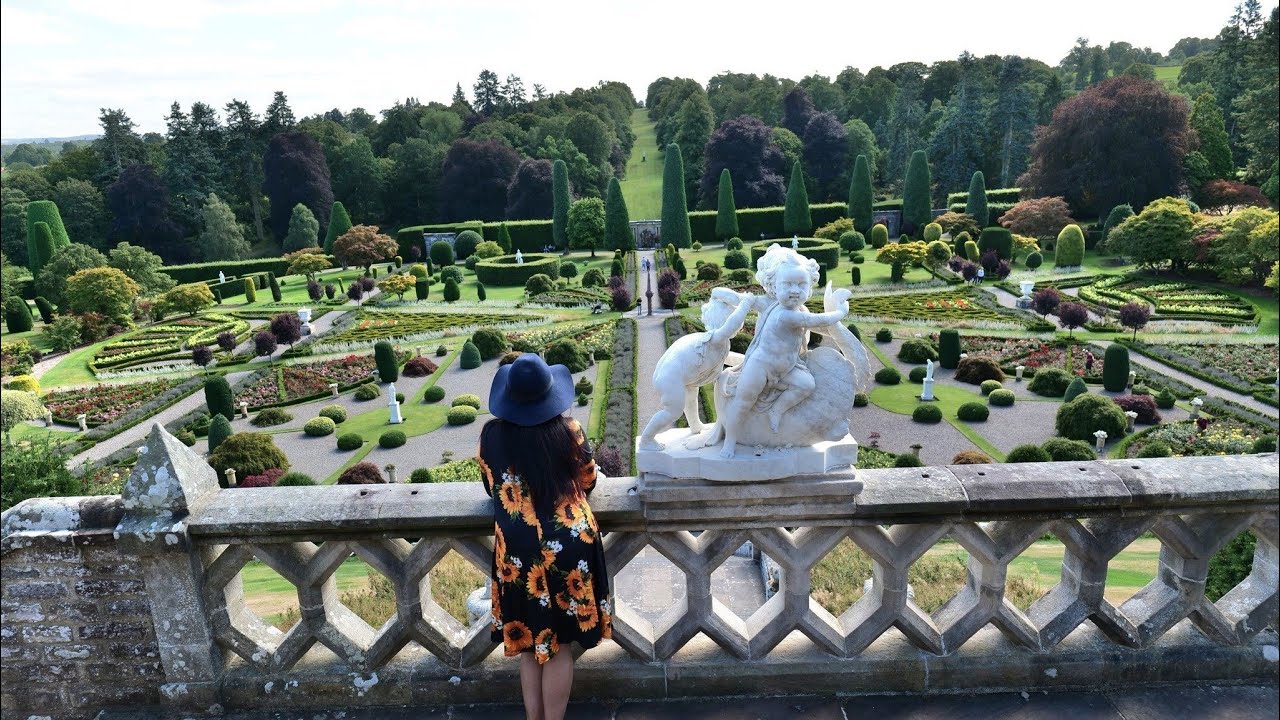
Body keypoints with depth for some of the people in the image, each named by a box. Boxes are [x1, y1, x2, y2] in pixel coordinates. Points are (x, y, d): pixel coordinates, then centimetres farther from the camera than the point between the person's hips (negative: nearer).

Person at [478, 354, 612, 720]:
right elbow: (588, 480, 3)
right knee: (559, 644, 13)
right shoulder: (567, 429, -13)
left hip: (516, 550, 2)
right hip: (569, 546, -1)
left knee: (528, 642, 20)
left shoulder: (491, 435, -8)